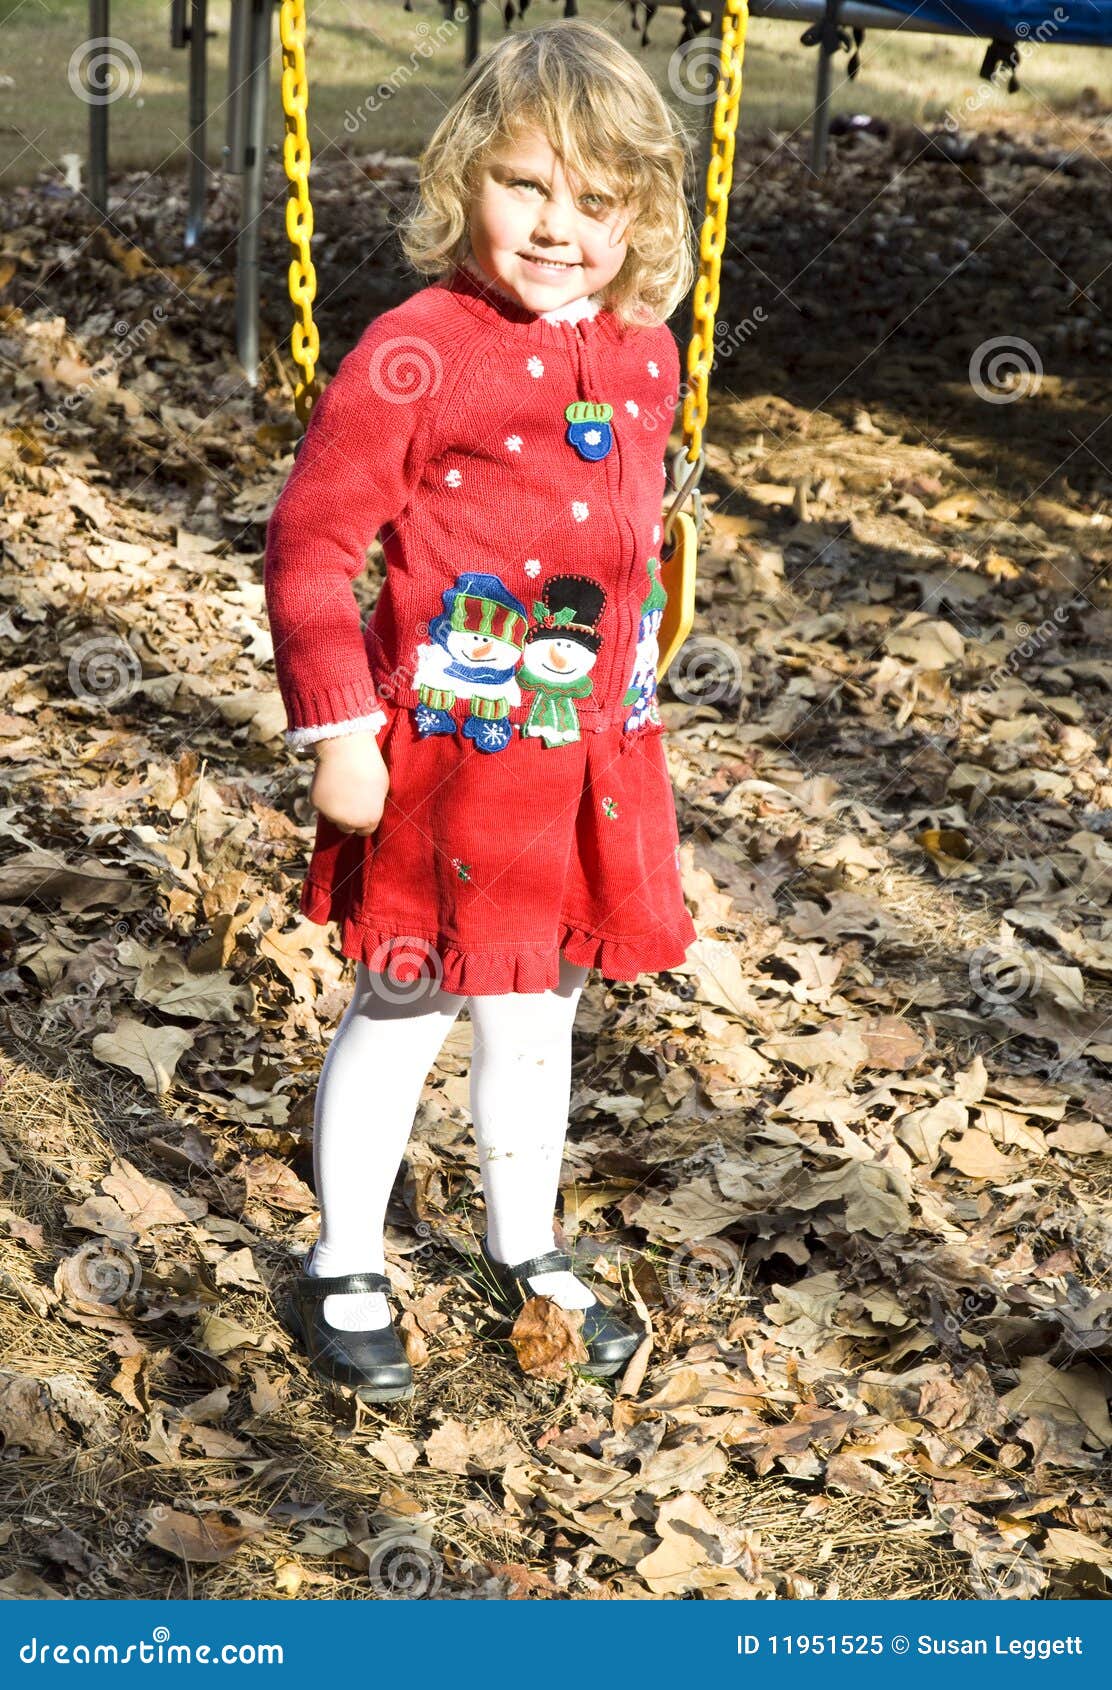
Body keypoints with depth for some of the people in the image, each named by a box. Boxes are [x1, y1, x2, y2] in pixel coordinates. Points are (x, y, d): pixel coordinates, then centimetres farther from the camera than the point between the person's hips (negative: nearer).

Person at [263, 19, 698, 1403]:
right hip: (445, 758, -5)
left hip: (591, 764, 6)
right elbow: (310, 541, -13)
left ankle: (525, 1251, 39)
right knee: (405, 1013, 8)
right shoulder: (417, 353, -16)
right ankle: (342, 1273, 27)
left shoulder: (644, 356, 4)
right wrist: (338, 733, -16)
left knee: (538, 1016, 20)